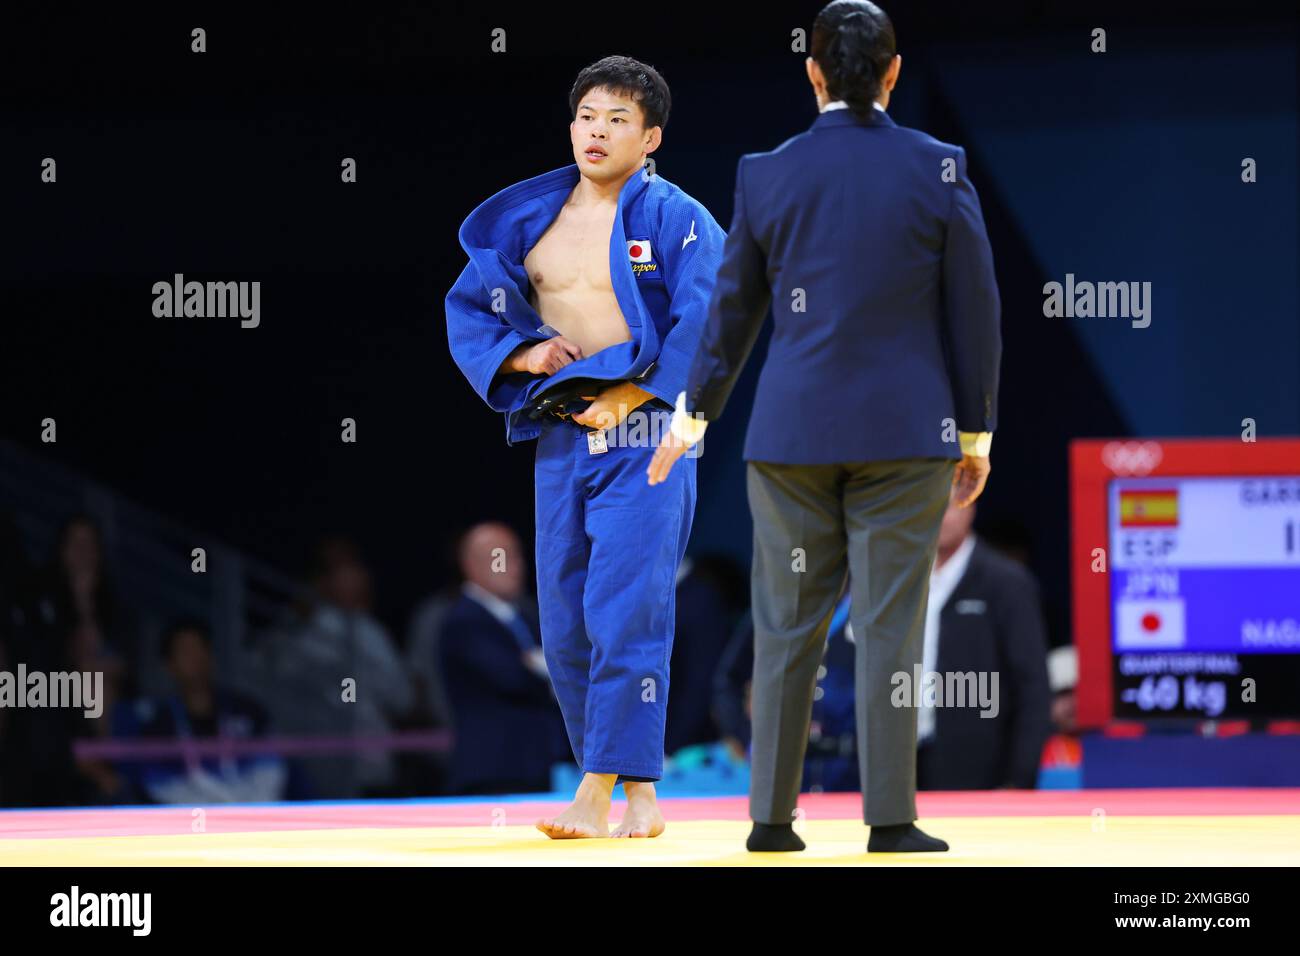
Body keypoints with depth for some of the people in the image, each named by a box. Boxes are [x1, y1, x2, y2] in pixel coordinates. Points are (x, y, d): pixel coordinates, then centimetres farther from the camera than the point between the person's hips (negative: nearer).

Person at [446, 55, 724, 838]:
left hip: (643, 438, -6)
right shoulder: (528, 221, 11)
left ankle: (598, 794, -10)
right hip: (560, 440, 6)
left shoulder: (676, 220, -6)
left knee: (624, 614, -12)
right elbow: (469, 309, 16)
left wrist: (626, 401, -15)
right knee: (566, 624, 6)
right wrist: (523, 355, -3)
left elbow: (707, 325, -13)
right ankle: (640, 794, 16)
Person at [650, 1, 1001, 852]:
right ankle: (890, 819, -2)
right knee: (890, 627, 0)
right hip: (906, 431, -2)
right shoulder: (939, 169, -4)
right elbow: (973, 311, -1)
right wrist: (976, 433, 8)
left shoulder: (766, 175, 1)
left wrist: (695, 415, 22)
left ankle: (773, 814, 8)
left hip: (792, 431, 2)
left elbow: (732, 310, 9)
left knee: (787, 627, 8)